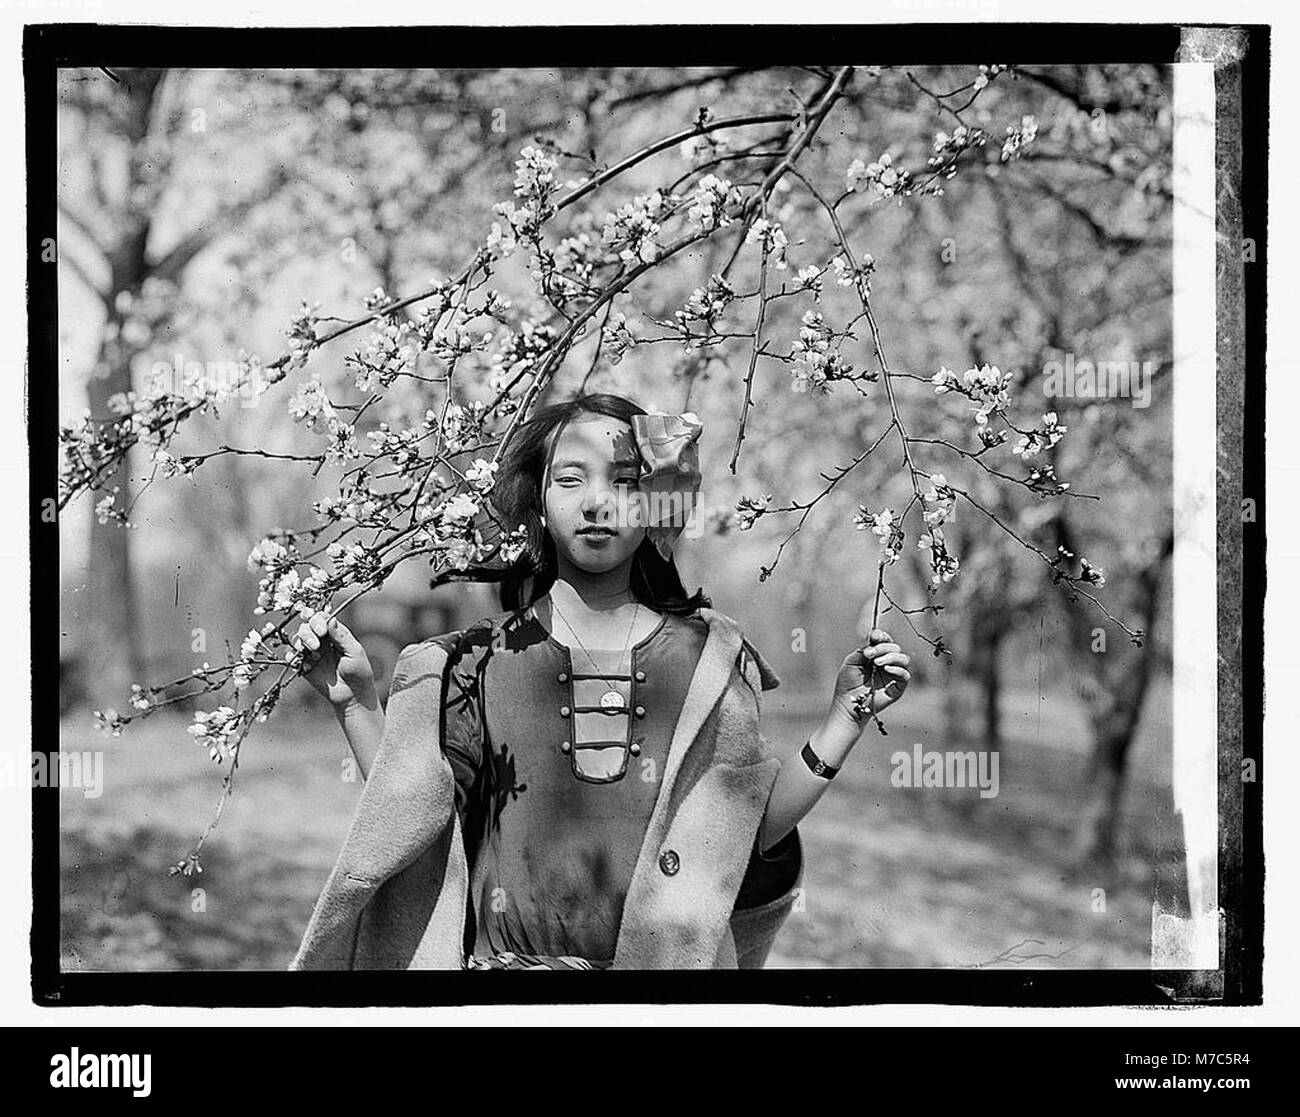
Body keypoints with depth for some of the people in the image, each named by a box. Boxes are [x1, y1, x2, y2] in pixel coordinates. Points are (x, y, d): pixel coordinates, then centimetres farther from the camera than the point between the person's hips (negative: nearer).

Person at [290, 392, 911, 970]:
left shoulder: (710, 659, -2)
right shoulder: (482, 662, -2)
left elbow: (755, 831, -1)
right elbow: (412, 817, -2)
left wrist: (847, 713, -5)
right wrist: (355, 701, -9)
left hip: (667, 959, 0)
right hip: (508, 960, 0)